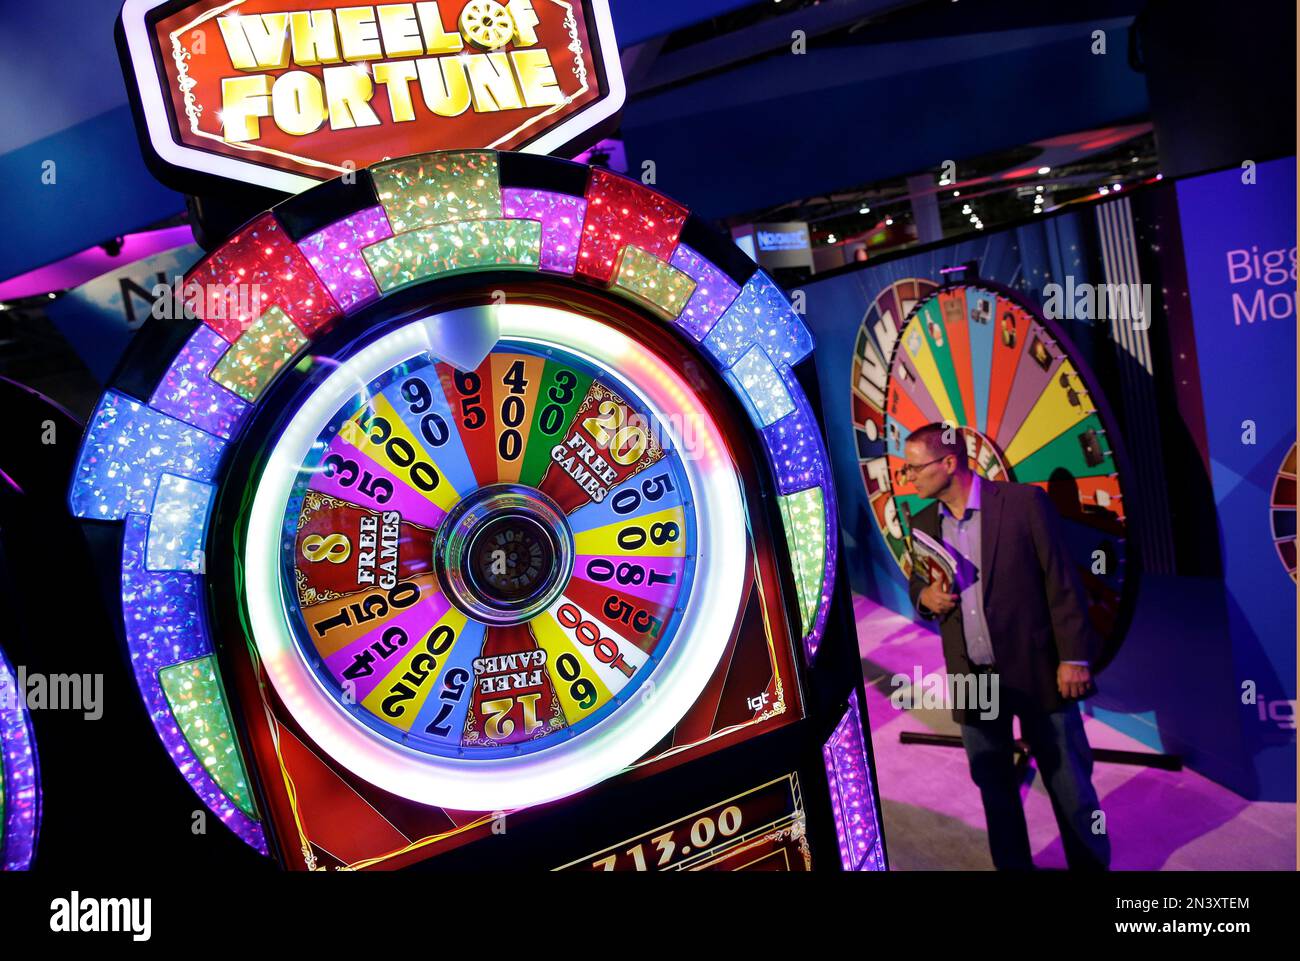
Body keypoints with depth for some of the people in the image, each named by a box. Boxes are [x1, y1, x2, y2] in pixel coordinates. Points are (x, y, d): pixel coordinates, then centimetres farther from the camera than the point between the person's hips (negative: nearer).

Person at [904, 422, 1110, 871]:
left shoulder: (1024, 501, -10)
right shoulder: (923, 523, 4)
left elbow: (1061, 582, -9)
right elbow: (917, 584, 16)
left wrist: (1074, 657, -11)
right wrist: (924, 596, -7)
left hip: (1037, 670, -4)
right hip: (972, 680, 4)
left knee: (1068, 782, 10)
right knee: (994, 785, 15)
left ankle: (1091, 864, 31)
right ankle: (1013, 864, 33)